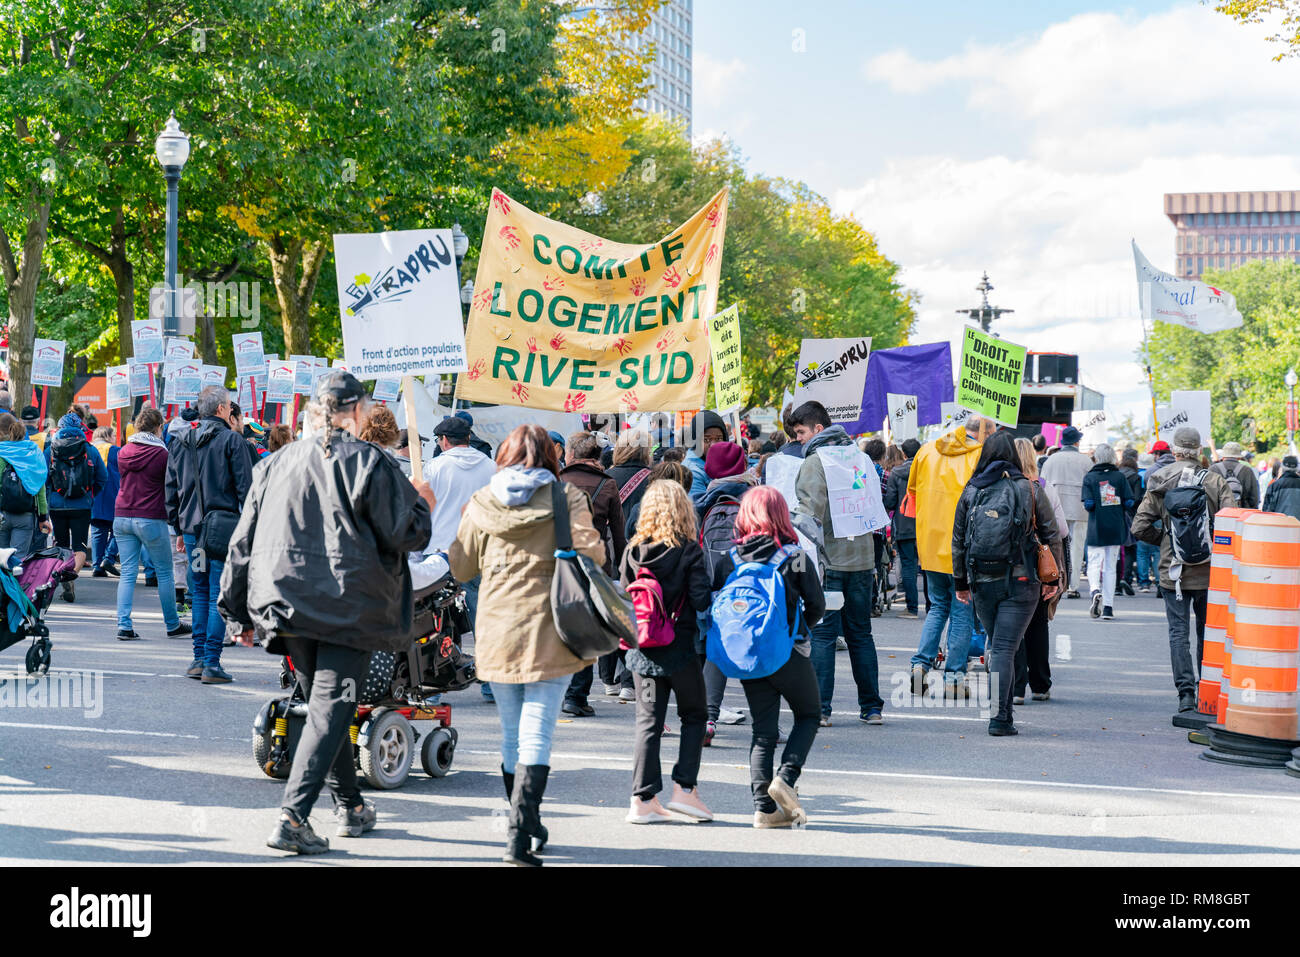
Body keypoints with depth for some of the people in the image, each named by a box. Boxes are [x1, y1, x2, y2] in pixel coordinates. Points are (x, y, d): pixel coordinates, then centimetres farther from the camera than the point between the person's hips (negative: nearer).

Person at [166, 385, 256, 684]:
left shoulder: (181, 444, 11)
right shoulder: (232, 440, -6)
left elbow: (171, 490, 15)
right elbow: (245, 487, -9)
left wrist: (179, 528, 21)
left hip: (192, 528, 5)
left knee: (200, 592, 15)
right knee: (219, 595, -3)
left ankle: (198, 659, 13)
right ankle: (211, 664, -5)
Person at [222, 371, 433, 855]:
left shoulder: (276, 463, 9)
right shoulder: (367, 462, -6)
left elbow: (245, 539, 11)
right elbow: (406, 534, -6)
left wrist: (240, 610, 18)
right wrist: (422, 504, 16)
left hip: (288, 606, 5)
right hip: (348, 607, -5)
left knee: (323, 703, 19)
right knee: (330, 710, -5)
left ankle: (349, 806, 29)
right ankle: (292, 816, -17)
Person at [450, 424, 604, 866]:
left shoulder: (481, 503, 4)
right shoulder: (567, 498, -3)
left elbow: (461, 568, 11)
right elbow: (592, 556, -9)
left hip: (496, 631, 3)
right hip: (550, 631, -3)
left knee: (511, 734, 16)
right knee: (536, 735, -5)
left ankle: (527, 825, 28)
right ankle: (519, 836, -15)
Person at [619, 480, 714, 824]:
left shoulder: (633, 550, -1)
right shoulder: (689, 551, -11)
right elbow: (701, 600, -15)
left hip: (642, 652, 3)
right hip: (679, 650, -3)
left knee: (648, 721, 9)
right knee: (694, 716, 14)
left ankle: (643, 799, 5)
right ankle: (685, 789, 6)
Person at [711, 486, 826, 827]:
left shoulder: (728, 562, 0)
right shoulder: (796, 558, -7)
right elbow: (817, 606, -5)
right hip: (790, 654, -3)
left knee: (763, 728, 10)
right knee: (809, 715, 16)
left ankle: (764, 806, 5)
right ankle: (786, 777, -5)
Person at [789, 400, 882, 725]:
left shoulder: (814, 461, -9)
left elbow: (811, 511, -17)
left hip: (827, 560, -7)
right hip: (861, 558, 7)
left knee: (821, 634, -3)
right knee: (860, 634, 12)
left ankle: (819, 708, -6)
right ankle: (872, 707, 14)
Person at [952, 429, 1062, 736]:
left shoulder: (970, 493, 3)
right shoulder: (1030, 490, -2)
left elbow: (958, 542, 6)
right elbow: (1051, 537, 1)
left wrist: (960, 583, 15)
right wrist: (1051, 580, 9)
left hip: (982, 583, 2)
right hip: (1020, 583, -2)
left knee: (998, 645, 17)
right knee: (1004, 647, -4)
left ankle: (1005, 710, 20)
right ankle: (999, 718, -11)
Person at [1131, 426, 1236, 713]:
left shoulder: (1159, 485, -3)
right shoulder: (1216, 482, -6)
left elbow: (1139, 528, -6)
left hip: (1173, 571, 0)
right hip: (1209, 571, 0)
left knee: (1178, 633, 5)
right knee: (1207, 632, 14)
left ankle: (1185, 693, -3)